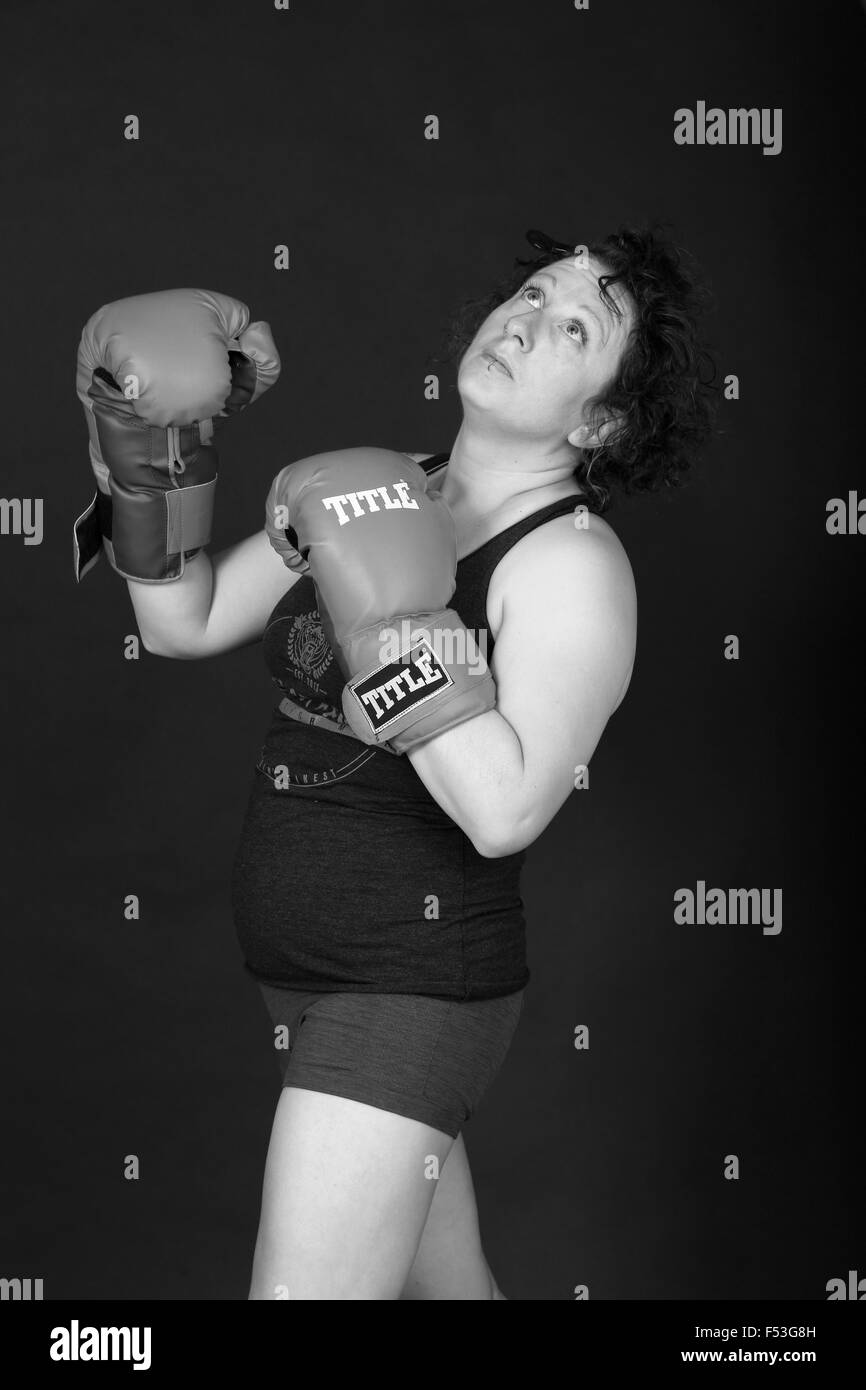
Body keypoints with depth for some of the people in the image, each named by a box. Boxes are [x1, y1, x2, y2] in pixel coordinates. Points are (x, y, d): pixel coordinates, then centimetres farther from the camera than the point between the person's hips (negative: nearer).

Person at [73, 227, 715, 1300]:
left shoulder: (571, 562, -16)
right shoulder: (385, 493, 5)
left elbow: (503, 811, -28)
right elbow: (185, 624, 5)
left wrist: (393, 612, -29)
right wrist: (153, 448, -7)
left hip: (414, 985, -8)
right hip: (308, 973, 8)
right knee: (446, 1285, 23)